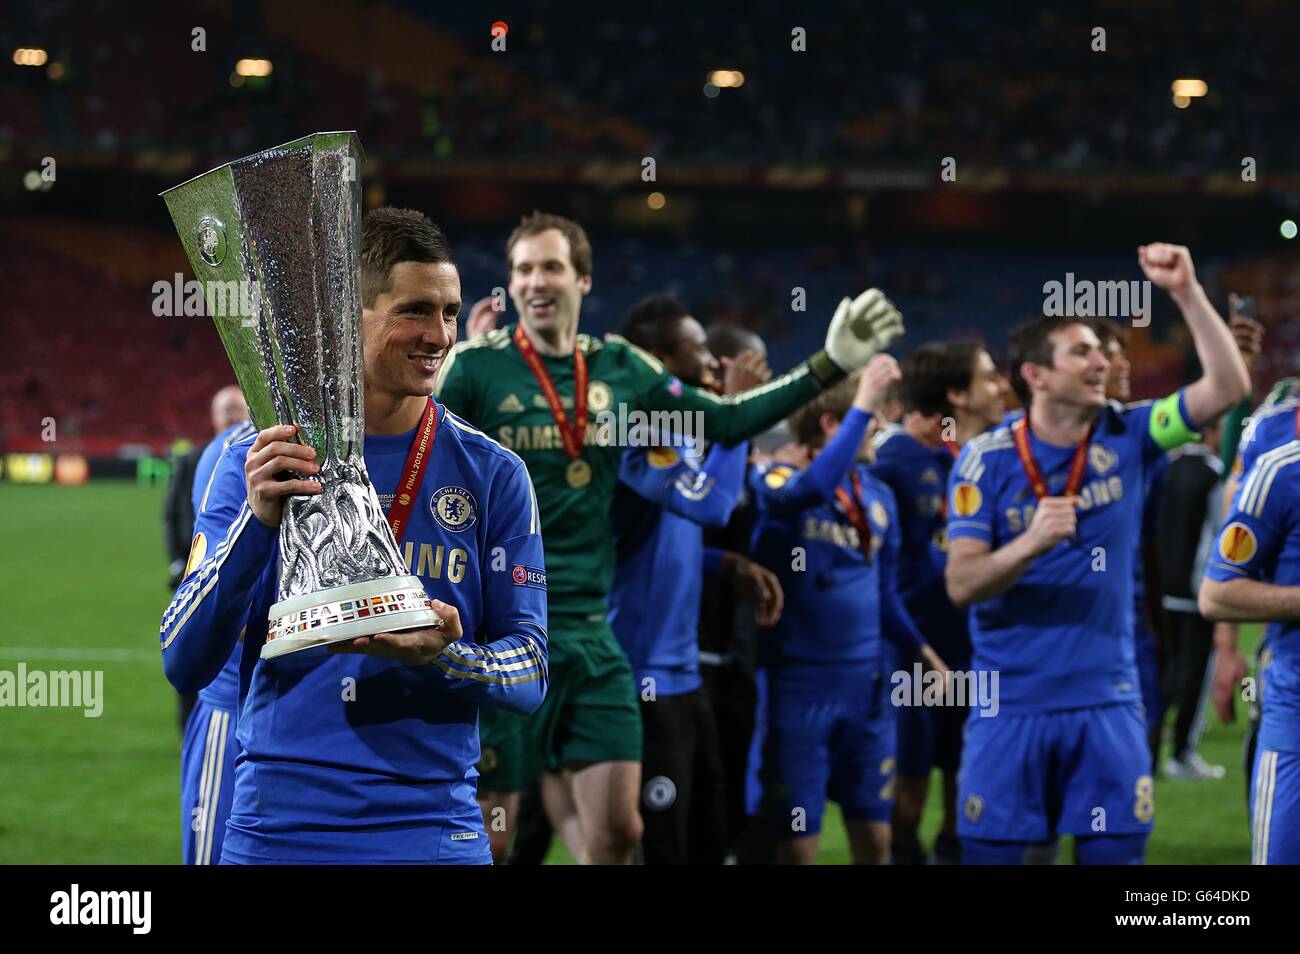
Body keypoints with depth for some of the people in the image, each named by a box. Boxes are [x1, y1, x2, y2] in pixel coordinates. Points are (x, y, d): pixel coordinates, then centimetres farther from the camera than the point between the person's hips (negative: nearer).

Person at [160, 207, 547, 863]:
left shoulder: (492, 475, 2)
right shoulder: (255, 465, 1)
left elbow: (529, 673, 0)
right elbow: (183, 666, -6)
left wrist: (445, 657, -21)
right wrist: (258, 520, -19)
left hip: (434, 827, 0)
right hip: (275, 828, 0)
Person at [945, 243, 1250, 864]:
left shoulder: (1125, 438, 2)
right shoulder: (986, 460, -5)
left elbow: (1228, 387, -5)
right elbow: (961, 585, -11)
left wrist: (1187, 293, -13)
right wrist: (1032, 542, -28)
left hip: (1106, 702, 2)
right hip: (1011, 705, -2)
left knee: (1117, 852, 1)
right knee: (989, 852, 2)